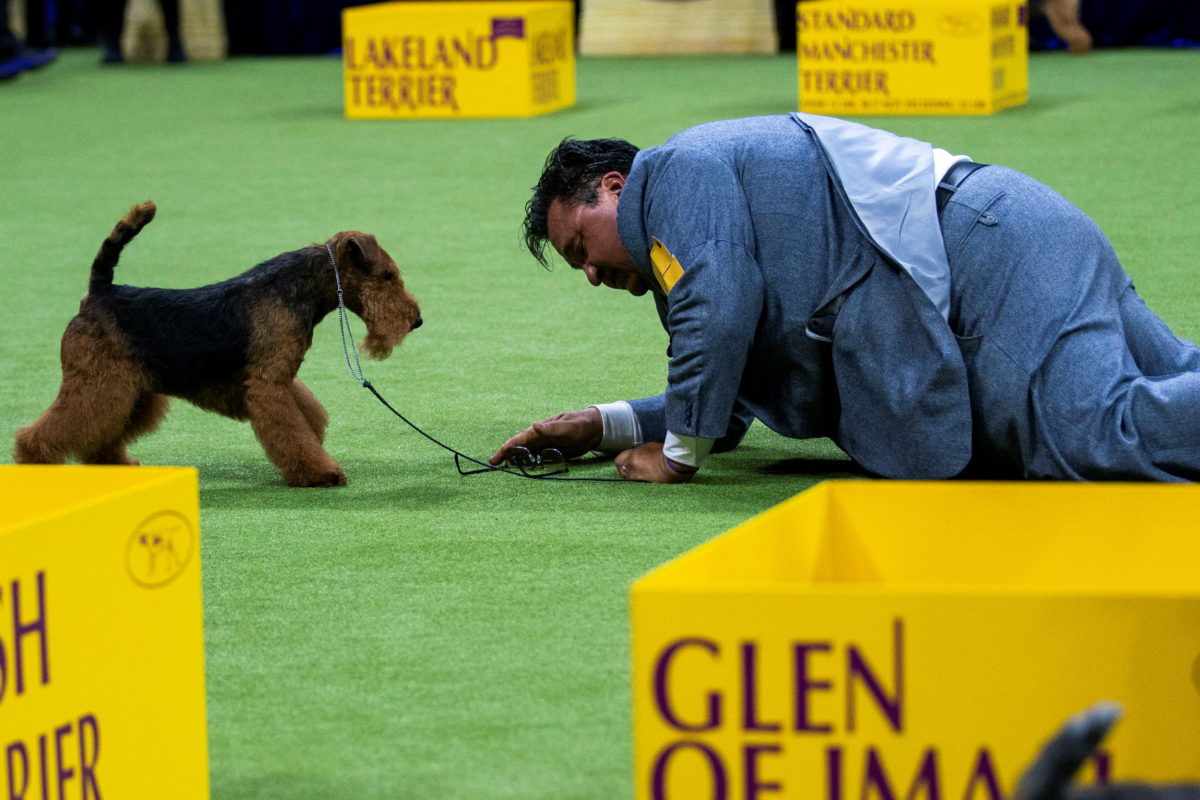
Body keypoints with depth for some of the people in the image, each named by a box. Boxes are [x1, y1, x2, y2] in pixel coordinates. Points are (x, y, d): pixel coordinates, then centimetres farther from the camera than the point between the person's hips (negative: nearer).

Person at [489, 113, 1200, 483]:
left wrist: (677, 455, -1)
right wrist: (602, 426, 28)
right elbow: (730, 410, 36)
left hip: (981, 248, -10)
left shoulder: (678, 171, 2)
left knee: (1105, 431, -30)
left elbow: (718, 311, -12)